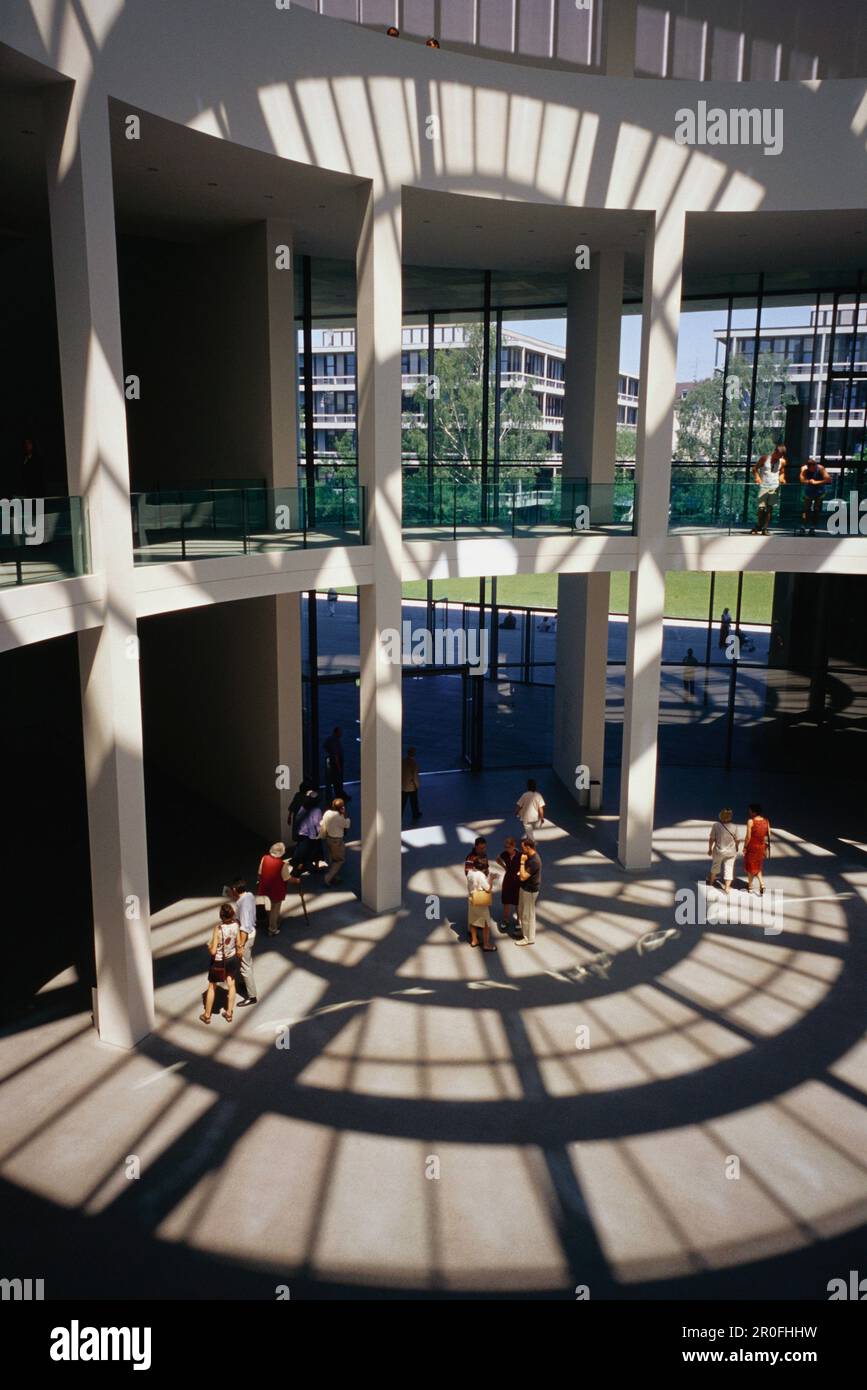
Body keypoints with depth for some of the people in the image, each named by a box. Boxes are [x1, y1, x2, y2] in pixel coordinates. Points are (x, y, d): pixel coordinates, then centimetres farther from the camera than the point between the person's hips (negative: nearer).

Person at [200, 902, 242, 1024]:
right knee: (231, 985, 22)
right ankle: (229, 1013, 32)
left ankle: (207, 1015, 32)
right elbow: (238, 944, -4)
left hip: (218, 961, -3)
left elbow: (213, 951, -26)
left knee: (212, 987, 17)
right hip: (232, 959, 3)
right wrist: (238, 953, 16)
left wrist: (209, 945, -5)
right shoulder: (236, 925, -18)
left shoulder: (218, 928, -31)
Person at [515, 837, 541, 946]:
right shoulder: (530, 856, 1)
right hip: (524, 888, 10)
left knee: (528, 915, 5)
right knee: (522, 912, 22)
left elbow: (523, 877, -30)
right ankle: (524, 932, 39)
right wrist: (520, 872, 0)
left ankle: (529, 938, 19)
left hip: (530, 891, -10)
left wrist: (522, 862, -26)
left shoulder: (534, 861, -30)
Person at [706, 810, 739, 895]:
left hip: (719, 851, 1)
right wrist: (737, 849, 15)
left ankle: (711, 881, 44)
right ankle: (727, 887, 14)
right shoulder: (734, 827, -17)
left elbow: (711, 839, -12)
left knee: (715, 866, 23)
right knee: (729, 868, 12)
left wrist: (710, 849, 4)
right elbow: (737, 841, -6)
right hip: (731, 852, -1)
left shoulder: (716, 825, -20)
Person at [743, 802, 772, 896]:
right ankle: (762, 883, 7)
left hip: (752, 846, -5)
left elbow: (748, 836, -18)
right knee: (757, 866, 22)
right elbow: (768, 835, 1)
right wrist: (767, 845, 13)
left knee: (750, 867, 14)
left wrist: (745, 847, -7)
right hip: (762, 846, 5)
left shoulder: (750, 821, -21)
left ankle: (750, 886, 24)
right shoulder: (766, 820, -5)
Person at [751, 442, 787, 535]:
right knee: (761, 508, -7)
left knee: (770, 508, -2)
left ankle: (764, 529, 1)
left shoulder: (782, 462, 8)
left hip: (774, 487, 2)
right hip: (764, 486, -2)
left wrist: (781, 478, 2)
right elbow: (755, 469, 4)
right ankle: (757, 527, 8)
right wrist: (757, 477, -13)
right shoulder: (765, 458, 0)